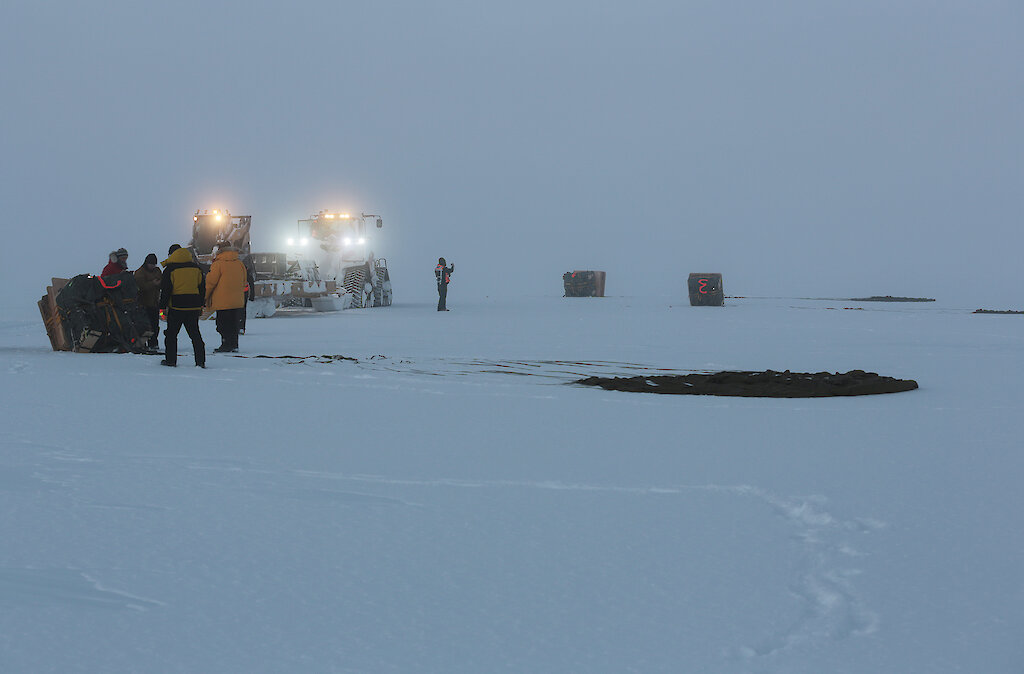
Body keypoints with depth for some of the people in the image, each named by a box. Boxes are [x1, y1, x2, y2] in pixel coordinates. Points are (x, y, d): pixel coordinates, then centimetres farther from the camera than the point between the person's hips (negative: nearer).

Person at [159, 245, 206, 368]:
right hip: (194, 306, 4)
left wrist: (163, 307, -1)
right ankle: (200, 360, 0)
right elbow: (202, 287, 13)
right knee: (195, 334, 6)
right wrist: (200, 305, 20)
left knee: (171, 334, 9)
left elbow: (165, 290, -7)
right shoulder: (196, 268, 9)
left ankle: (170, 360, 10)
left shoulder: (170, 269, -5)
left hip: (176, 307, -4)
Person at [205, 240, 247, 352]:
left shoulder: (218, 264, -9)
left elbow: (210, 282, -5)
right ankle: (234, 345, 15)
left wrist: (205, 297, 8)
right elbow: (243, 283, 17)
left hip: (223, 302, -6)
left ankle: (226, 345, -3)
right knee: (233, 325, 13)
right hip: (238, 302, 6)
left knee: (224, 326, -1)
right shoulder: (240, 264, 8)